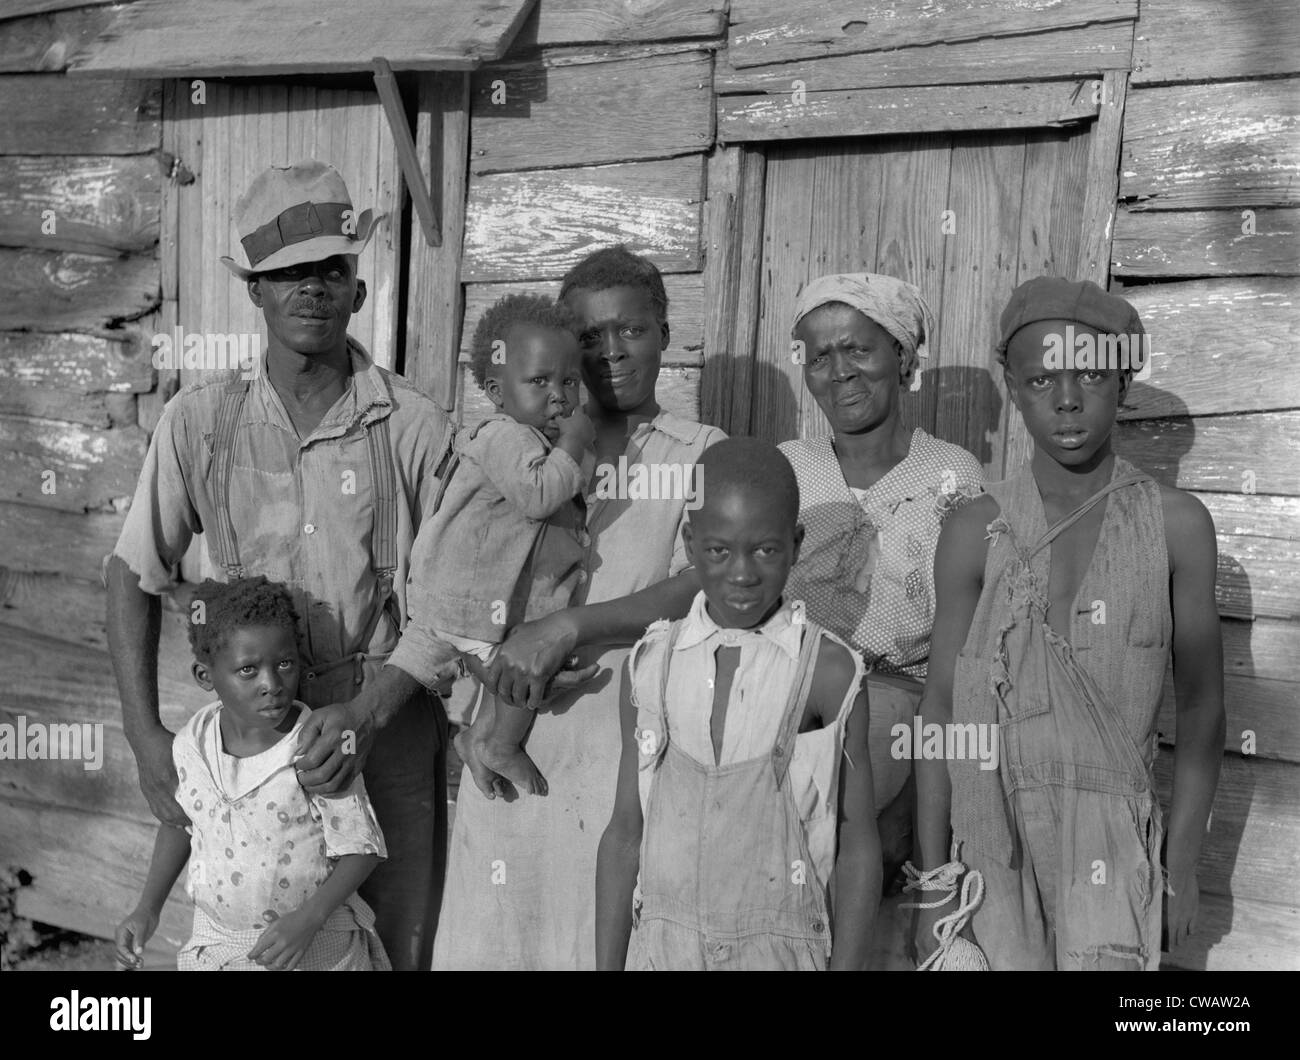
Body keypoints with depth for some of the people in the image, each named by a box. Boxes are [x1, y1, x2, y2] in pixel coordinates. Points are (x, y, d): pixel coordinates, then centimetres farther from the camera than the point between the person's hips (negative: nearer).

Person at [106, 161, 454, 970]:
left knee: (393, 944, 13)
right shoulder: (201, 420, -5)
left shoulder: (412, 425, -10)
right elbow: (135, 576, 3)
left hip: (386, 725, -1)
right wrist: (145, 734, -3)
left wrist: (368, 712, -17)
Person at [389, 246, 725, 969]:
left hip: (635, 741, -2)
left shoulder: (702, 456, 3)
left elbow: (703, 584, -12)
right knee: (495, 932, 9)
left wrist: (568, 625, -22)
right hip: (513, 736, 2)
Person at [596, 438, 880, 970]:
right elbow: (625, 834, 4)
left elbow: (857, 848, -3)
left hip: (777, 950, -2)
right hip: (661, 946, 2)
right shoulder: (651, 665, -2)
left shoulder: (829, 671, -10)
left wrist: (846, 964, -4)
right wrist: (607, 963, 4)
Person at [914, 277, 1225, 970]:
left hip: (1115, 841, 0)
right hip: (991, 830, 0)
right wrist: (933, 883, -1)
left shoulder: (1176, 525, -2)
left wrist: (1182, 864, 4)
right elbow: (941, 708, -1)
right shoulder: (976, 532, -4)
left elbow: (1200, 707, 4)